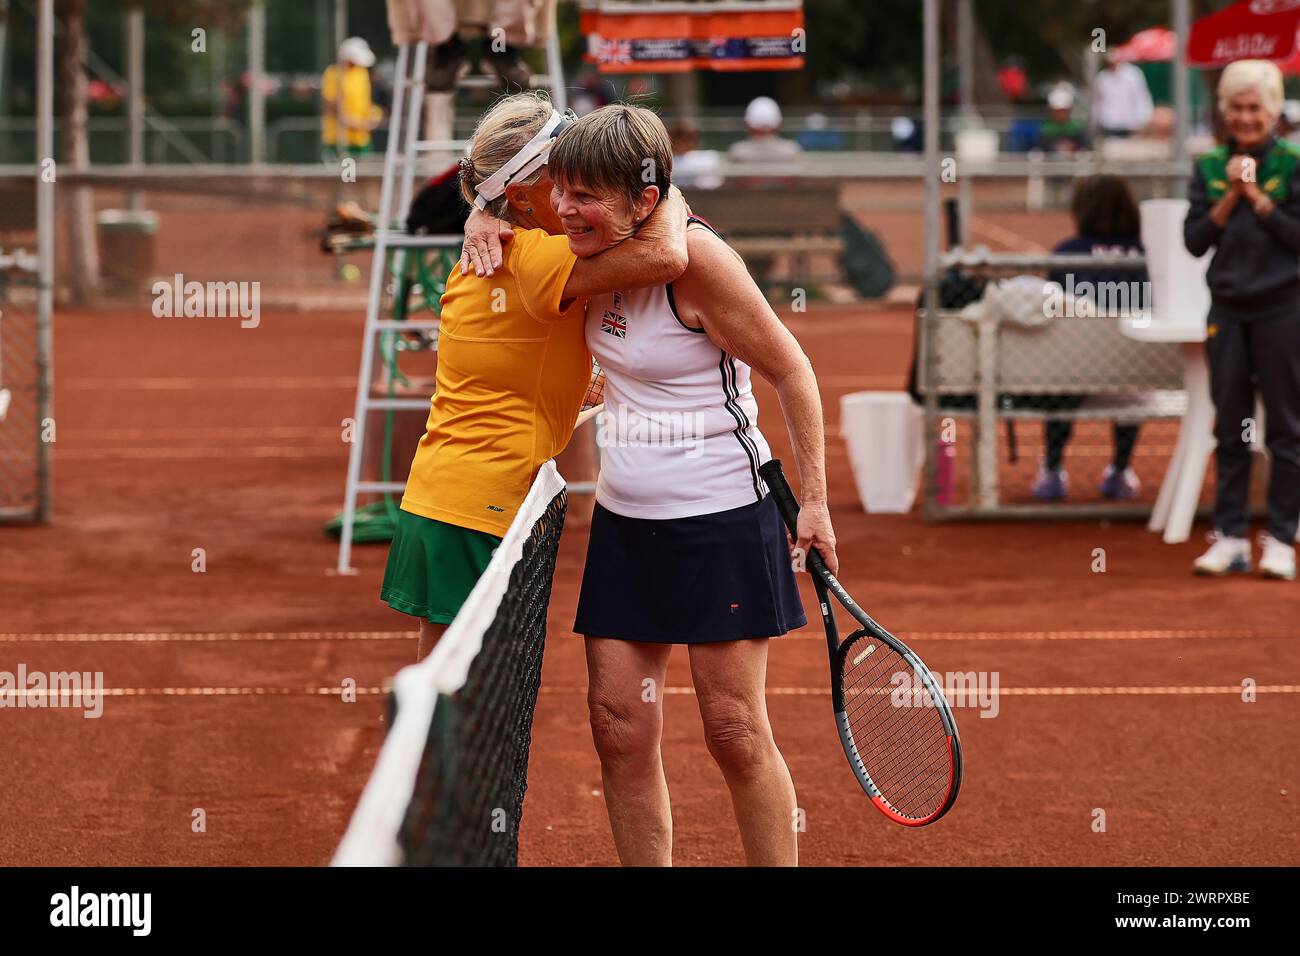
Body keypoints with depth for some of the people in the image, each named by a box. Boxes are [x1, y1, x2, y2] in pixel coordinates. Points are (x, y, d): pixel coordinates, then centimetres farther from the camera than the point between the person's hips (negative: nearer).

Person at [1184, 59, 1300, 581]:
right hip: (1228, 311, 3)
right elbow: (1195, 240, 2)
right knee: (1230, 429, 7)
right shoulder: (1209, 168, 7)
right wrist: (1230, 196, -9)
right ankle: (1230, 536, 12)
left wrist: (1256, 196, -14)